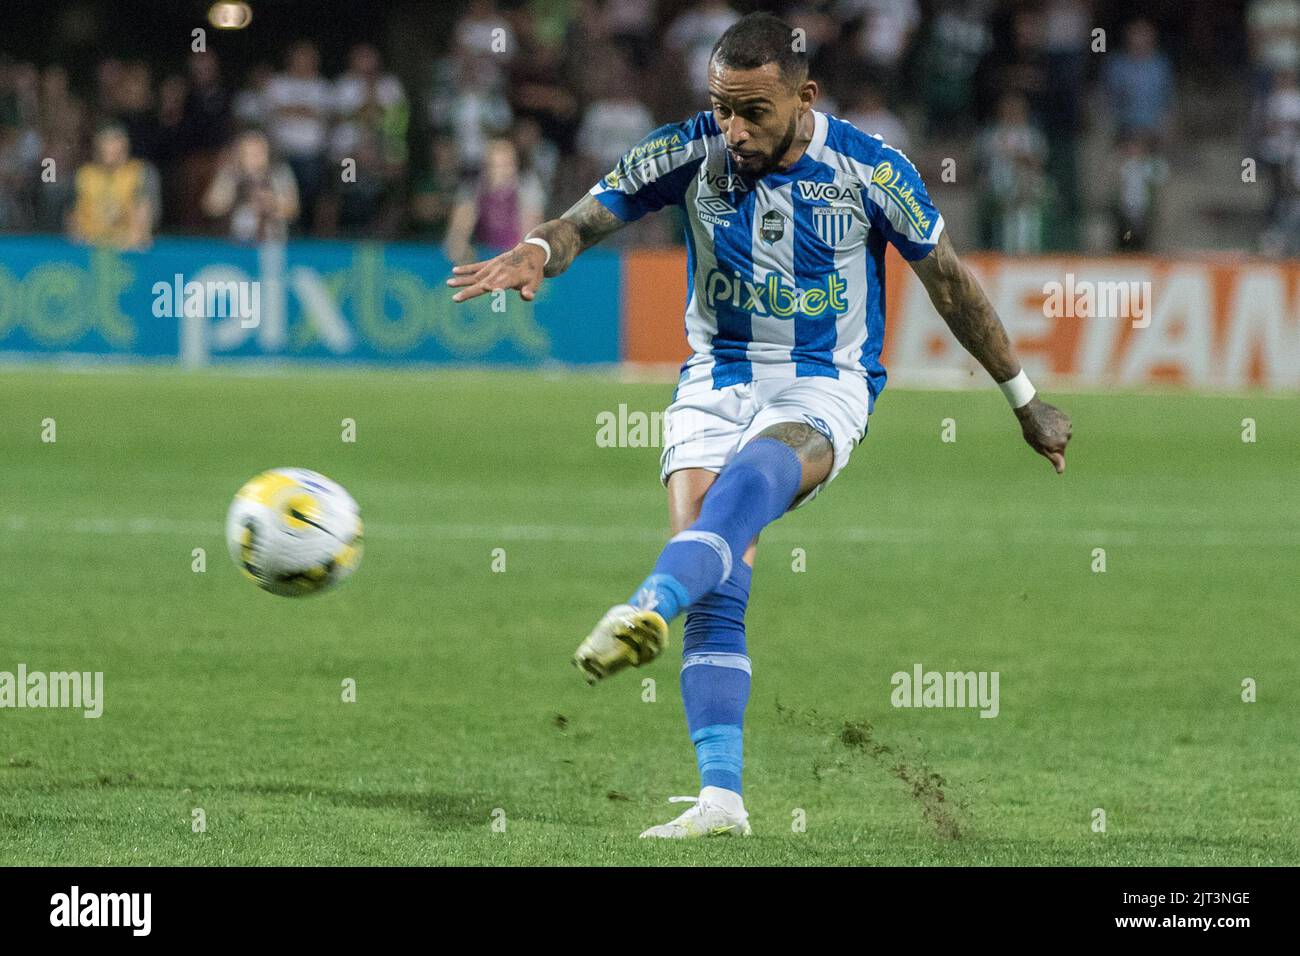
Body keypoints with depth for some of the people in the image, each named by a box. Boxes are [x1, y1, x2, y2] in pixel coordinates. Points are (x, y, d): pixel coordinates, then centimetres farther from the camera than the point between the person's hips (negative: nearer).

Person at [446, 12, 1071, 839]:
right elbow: (592, 217, -11)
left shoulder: (868, 169, -8)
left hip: (825, 389, -3)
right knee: (717, 588, -16)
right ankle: (721, 797, -18)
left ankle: (649, 607, -63)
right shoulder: (691, 152, -6)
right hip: (717, 383, 3)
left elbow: (949, 281, 3)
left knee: (750, 479, -37)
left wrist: (1025, 400, 10)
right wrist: (537, 252, -36)